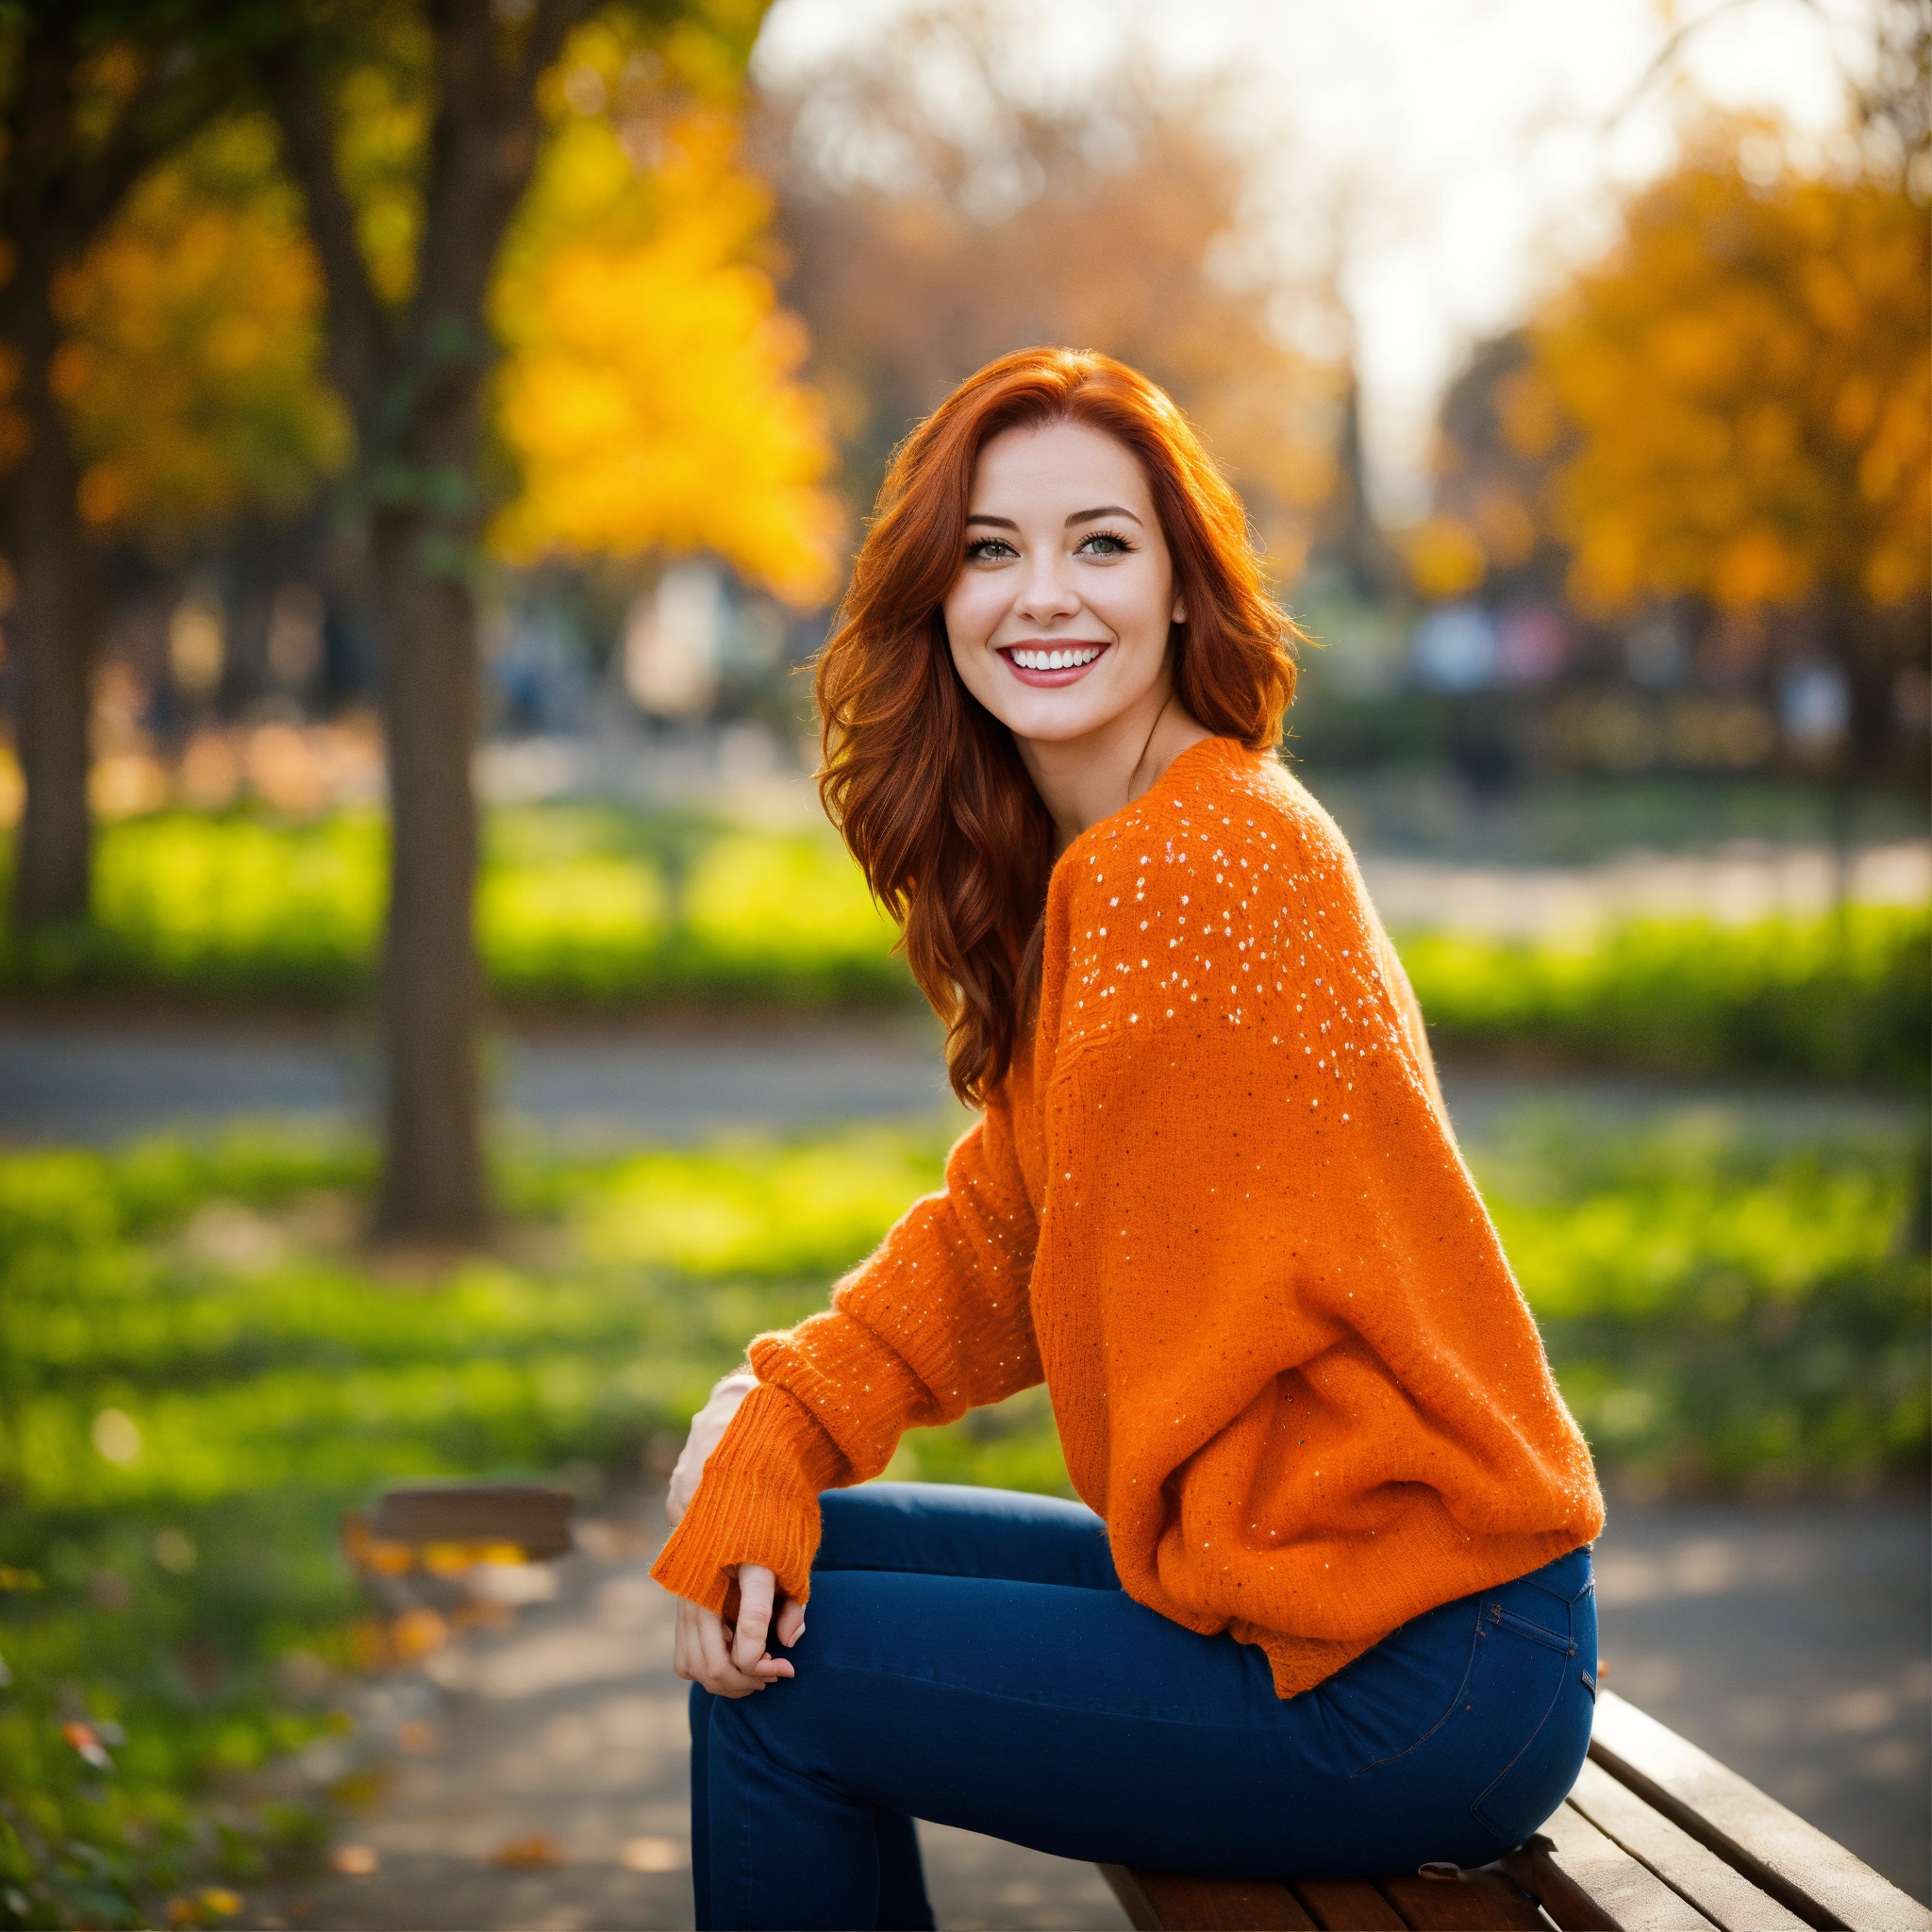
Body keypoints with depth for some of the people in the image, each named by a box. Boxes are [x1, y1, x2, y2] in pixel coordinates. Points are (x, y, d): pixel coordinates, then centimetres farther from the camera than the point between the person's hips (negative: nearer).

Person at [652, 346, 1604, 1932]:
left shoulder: (1195, 866, -20)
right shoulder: (1082, 864, 11)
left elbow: (1185, 1320, -16)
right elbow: (1004, 1229, 11)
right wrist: (773, 1418, -3)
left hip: (1415, 1679, -9)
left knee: (782, 1678, -4)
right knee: (785, 1556, 16)